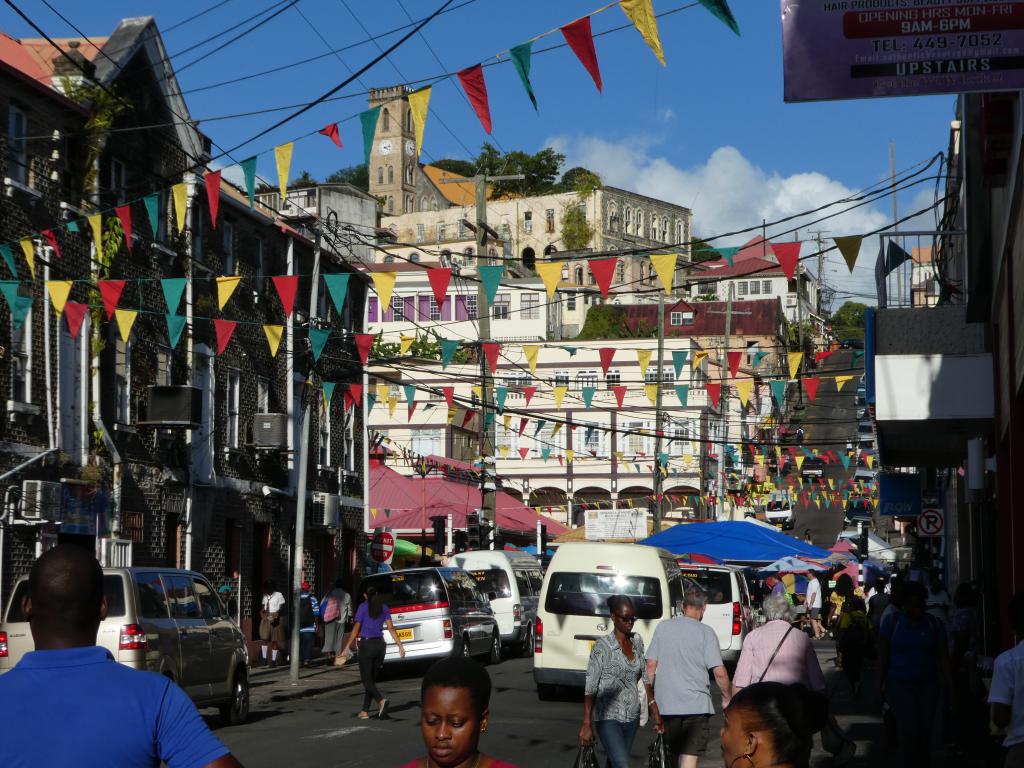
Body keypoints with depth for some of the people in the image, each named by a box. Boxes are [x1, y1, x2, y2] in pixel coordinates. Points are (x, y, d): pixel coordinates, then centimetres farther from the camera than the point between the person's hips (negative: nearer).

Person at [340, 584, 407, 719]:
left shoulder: (363, 607, -5)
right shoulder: (383, 607, 7)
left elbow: (356, 629, -10)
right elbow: (391, 628, 1)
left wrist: (347, 648, -8)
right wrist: (400, 646, 2)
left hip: (366, 644, -5)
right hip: (380, 644, 5)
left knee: (366, 679, -3)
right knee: (371, 678, 14)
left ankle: (381, 700, -30)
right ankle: (365, 711, 14)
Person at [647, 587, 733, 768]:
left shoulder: (663, 627, 4)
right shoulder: (705, 632, -6)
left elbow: (651, 665, 5)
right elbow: (719, 672, -9)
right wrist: (727, 698, 6)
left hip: (665, 704, 4)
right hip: (696, 705, -4)